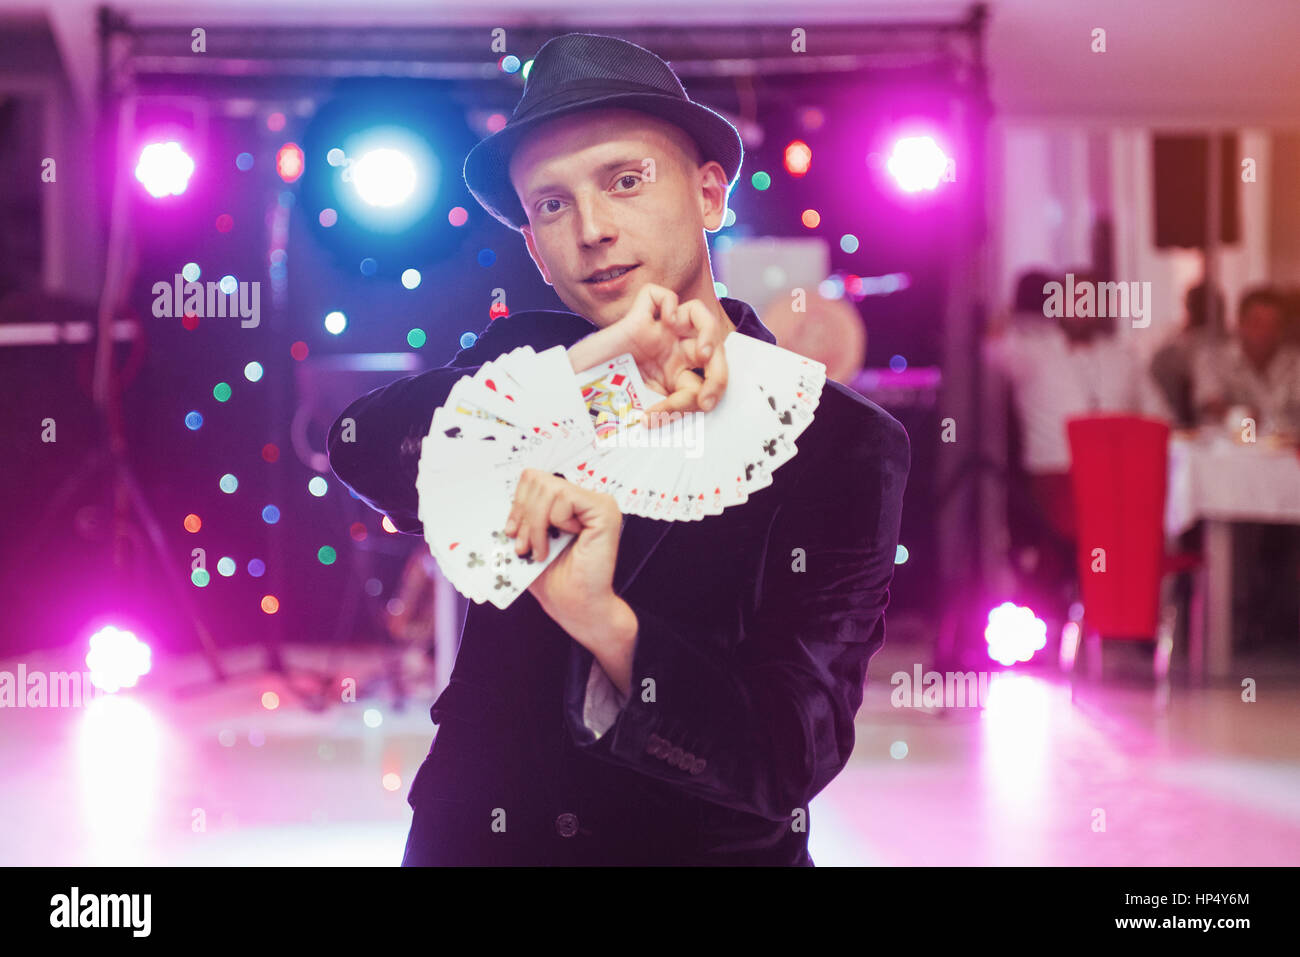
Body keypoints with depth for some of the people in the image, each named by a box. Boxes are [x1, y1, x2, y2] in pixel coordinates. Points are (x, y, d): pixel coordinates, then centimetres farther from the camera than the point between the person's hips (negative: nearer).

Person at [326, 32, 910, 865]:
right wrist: (587, 365, -24)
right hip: (477, 836, 3)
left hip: (704, 844, -2)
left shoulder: (844, 446, -7)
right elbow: (364, 450, -14)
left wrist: (599, 618, -27)